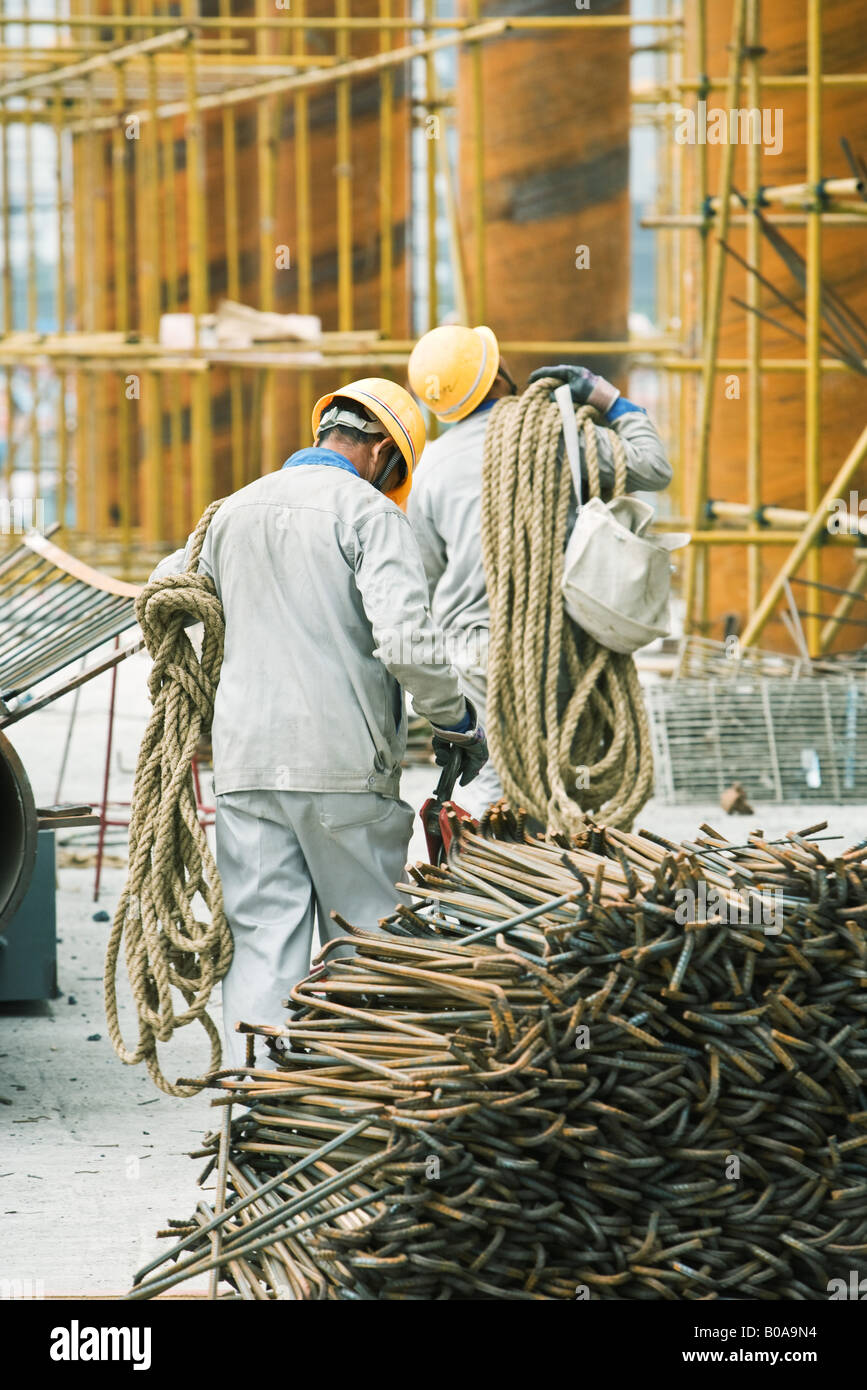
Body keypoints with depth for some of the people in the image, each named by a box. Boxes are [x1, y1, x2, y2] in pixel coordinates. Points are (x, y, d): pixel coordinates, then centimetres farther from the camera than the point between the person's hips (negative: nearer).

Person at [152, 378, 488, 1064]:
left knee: (260, 947, 3)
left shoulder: (234, 511, 14)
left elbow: (169, 584, 30)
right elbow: (407, 641, -16)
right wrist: (459, 719, -2)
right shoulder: (369, 512, -6)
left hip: (246, 761, 5)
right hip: (345, 765, -4)